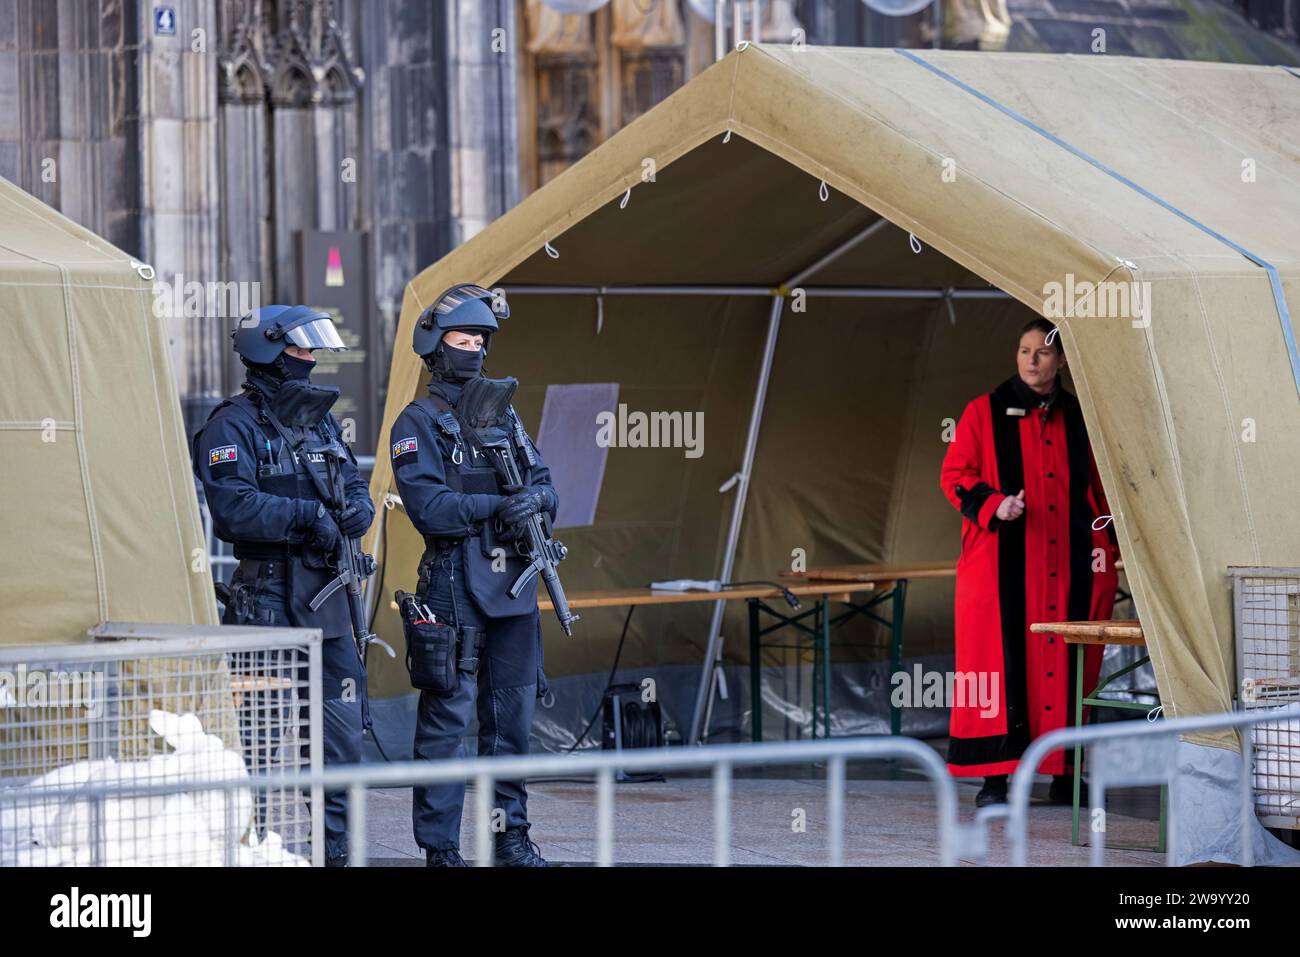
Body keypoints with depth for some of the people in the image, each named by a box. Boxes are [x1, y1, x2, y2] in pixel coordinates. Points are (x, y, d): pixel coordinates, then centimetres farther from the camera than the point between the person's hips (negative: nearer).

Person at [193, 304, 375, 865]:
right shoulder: (233, 428, -8)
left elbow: (356, 488, 17)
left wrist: (356, 510, -6)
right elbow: (234, 507, -21)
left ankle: (333, 848, 16)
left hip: (327, 598, 7)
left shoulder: (321, 423, 16)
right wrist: (309, 514, -21)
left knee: (342, 728, 8)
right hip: (267, 597, -7)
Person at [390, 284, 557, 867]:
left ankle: (510, 834, 18)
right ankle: (440, 846, -4)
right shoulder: (419, 423, -2)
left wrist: (536, 497, -11)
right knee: (448, 716, -6)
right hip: (454, 583, -6)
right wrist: (500, 504, -18)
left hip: (514, 585, 6)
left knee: (513, 715, 10)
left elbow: (545, 487, 12)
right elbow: (429, 506, -14)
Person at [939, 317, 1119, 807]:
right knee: (1001, 665, -7)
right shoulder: (984, 413, 5)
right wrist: (993, 504, -15)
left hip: (1068, 566, 3)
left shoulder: (1079, 420, 13)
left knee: (1065, 667, 2)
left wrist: (1105, 544, 5)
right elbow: (954, 476, 2)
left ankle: (1063, 774, 7)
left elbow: (1100, 488, 18)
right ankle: (994, 777, -5)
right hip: (1002, 565, -3)